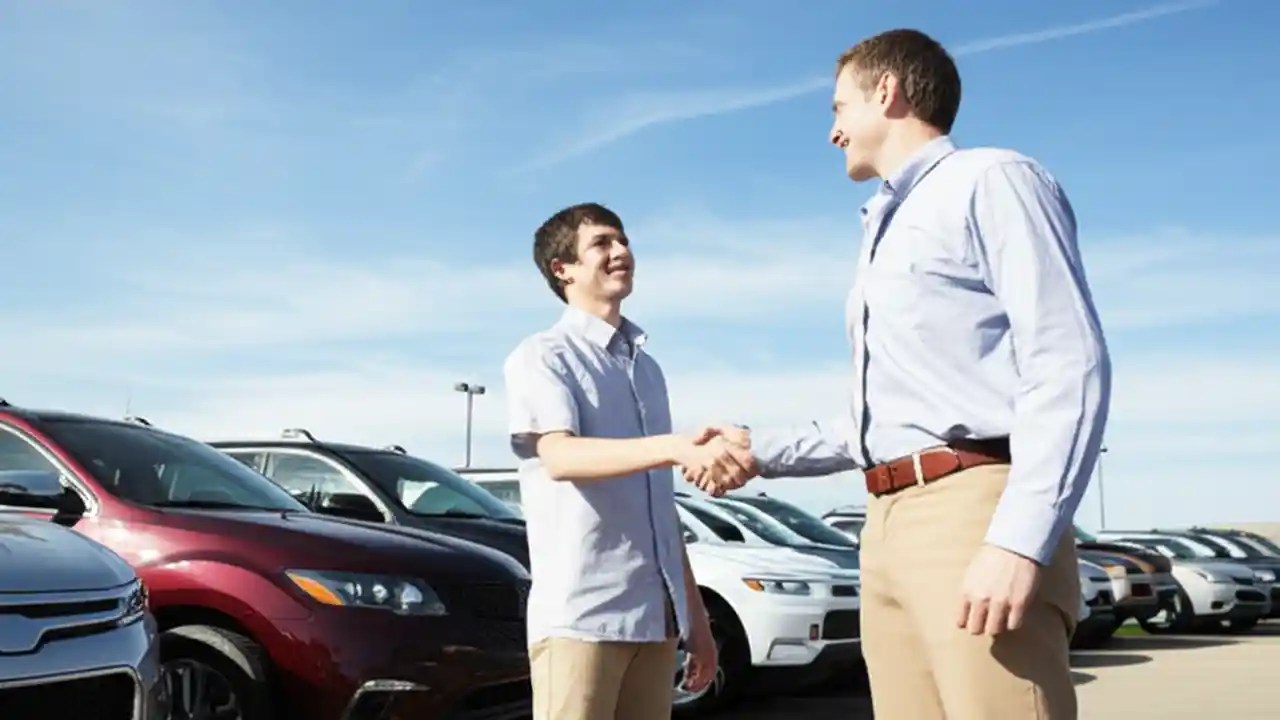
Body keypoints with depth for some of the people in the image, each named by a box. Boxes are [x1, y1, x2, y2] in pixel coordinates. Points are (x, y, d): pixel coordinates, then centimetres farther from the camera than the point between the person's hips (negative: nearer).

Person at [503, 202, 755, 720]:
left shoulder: (647, 368, 20)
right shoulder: (542, 356, -1)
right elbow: (560, 456, -19)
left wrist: (694, 612, 18)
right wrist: (678, 448, -34)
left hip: (655, 615, 7)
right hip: (579, 613, -6)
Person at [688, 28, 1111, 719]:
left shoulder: (992, 181, 2)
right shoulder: (885, 236, 29)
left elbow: (1069, 366, -11)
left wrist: (1021, 540, -22)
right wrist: (759, 450, 28)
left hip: (975, 512, -8)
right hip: (889, 529, 8)